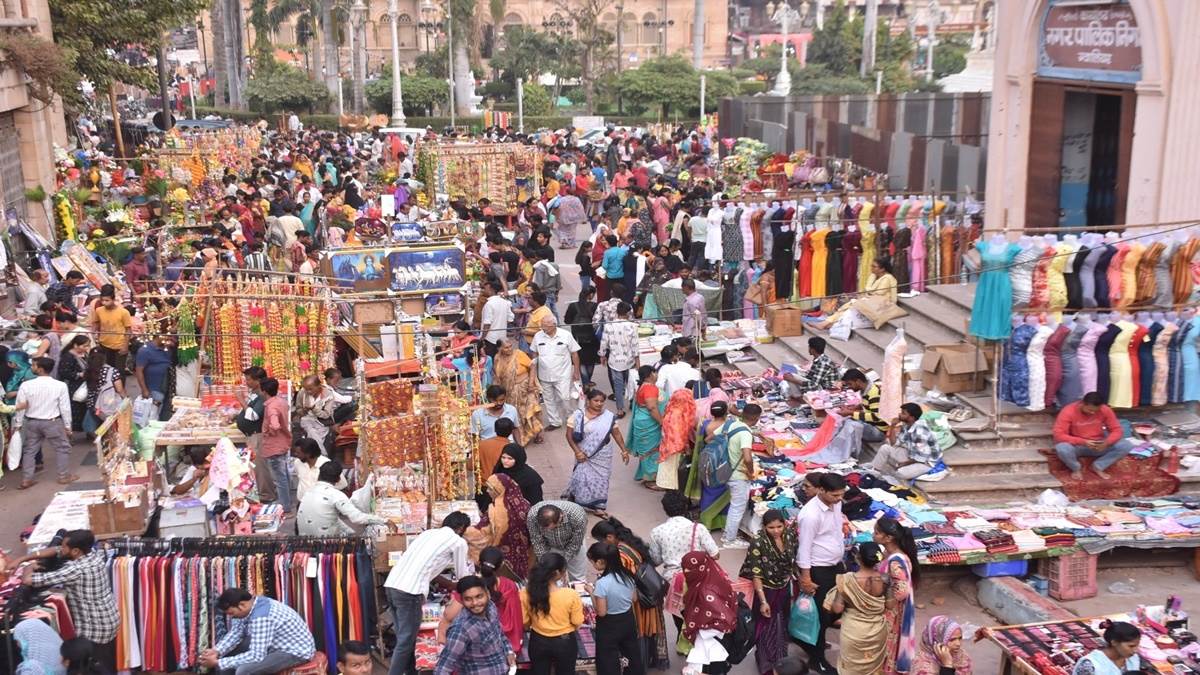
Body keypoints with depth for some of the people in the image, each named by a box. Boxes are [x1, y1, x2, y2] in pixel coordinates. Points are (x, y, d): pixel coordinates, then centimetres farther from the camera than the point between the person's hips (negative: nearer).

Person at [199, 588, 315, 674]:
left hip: (296, 651, -10)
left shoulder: (261, 617, -34)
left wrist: (218, 663, -30)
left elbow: (256, 656, -36)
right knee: (224, 654, 10)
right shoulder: (251, 606, -5)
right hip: (275, 643, 10)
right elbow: (235, 633, 5)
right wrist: (217, 651, -13)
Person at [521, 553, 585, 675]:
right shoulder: (571, 595, -26)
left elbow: (524, 622, -5)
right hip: (564, 642, -2)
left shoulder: (527, 593, -18)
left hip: (538, 642, 2)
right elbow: (577, 624, -13)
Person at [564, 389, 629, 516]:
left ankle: (598, 507, 17)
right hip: (584, 455, -2)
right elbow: (569, 435, -7)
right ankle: (575, 505, 17)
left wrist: (624, 450, 3)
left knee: (601, 480, 7)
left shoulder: (609, 416, -2)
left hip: (603, 457, 2)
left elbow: (616, 434, 6)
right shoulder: (578, 415, -10)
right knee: (582, 479, -2)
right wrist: (577, 451, -14)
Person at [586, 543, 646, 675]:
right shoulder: (627, 574, -8)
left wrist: (592, 592, -12)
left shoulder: (602, 583, -28)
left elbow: (601, 612, -22)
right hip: (628, 620, 6)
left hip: (609, 625, -6)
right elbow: (634, 598, 6)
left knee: (609, 661, 11)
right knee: (633, 653, 25)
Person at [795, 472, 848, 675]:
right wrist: (806, 578, -17)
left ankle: (812, 641, 41)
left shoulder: (836, 504, -2)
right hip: (819, 570, -8)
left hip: (836, 566, 8)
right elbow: (804, 547, -22)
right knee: (821, 614, 4)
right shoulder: (811, 514, -28)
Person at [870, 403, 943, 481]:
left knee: (900, 473, -31)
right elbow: (894, 444, 0)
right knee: (885, 448, -2)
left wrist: (905, 463, -17)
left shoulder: (920, 431, -31)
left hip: (926, 461, -8)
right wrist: (893, 427, -11)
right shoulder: (906, 425, -5)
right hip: (911, 454, 8)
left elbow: (922, 457, -28)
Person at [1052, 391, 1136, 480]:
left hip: (1098, 445, 3)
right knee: (1062, 449, -38)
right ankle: (1076, 468, -5)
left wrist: (1106, 443, -28)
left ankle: (1098, 467, -4)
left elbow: (1116, 430, -6)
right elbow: (1058, 435, -26)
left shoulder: (1105, 410, -11)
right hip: (1076, 446, -3)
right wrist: (1083, 442, -34)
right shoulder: (1068, 412, -21)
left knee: (1126, 445, -18)